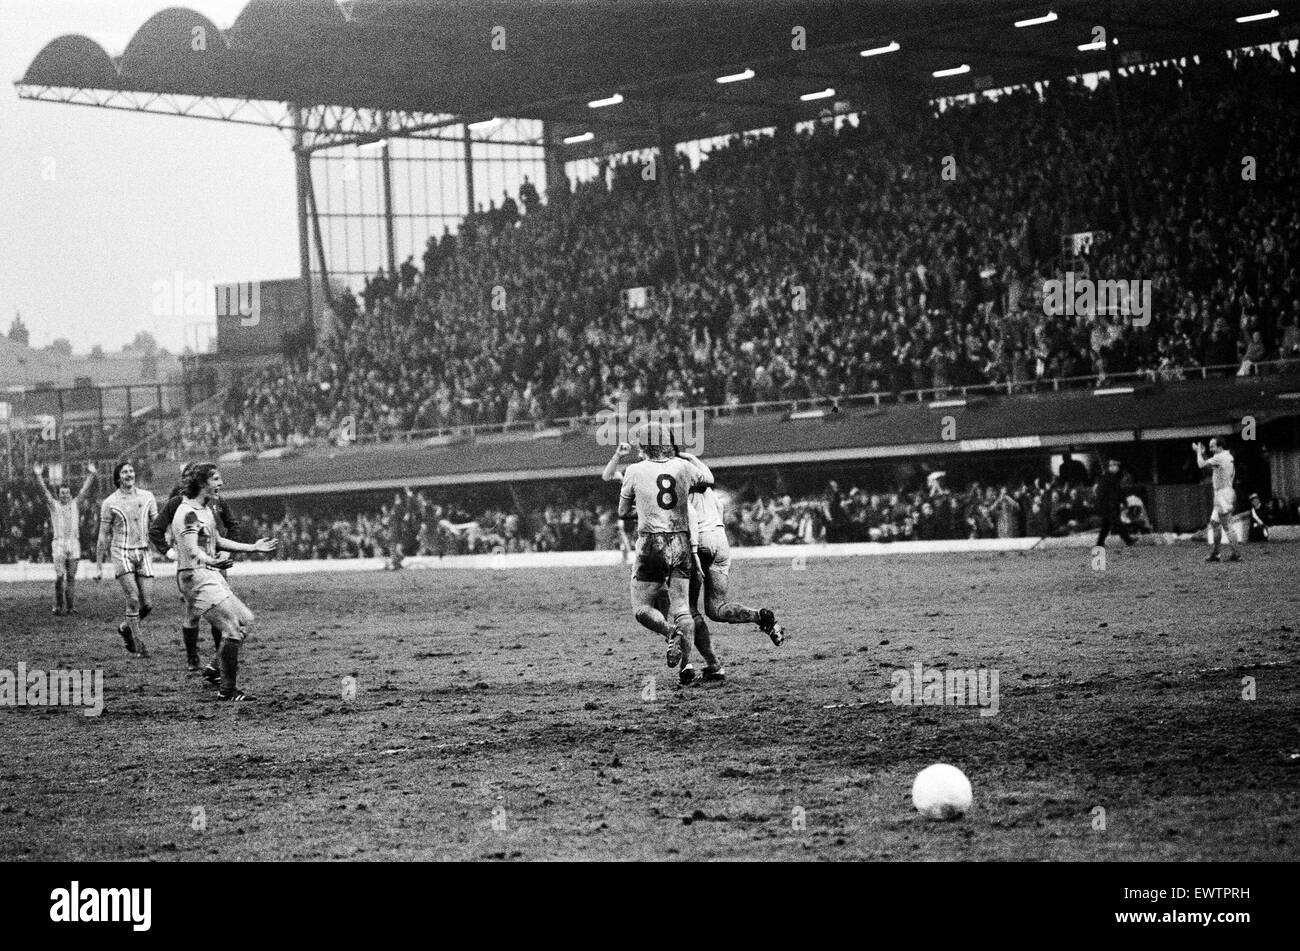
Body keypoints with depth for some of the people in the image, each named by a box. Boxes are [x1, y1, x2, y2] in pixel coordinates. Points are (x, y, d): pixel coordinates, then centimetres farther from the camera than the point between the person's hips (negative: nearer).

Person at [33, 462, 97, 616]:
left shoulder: (75, 504, 12)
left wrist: (91, 475, -2)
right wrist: (38, 476, -12)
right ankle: (58, 605, -3)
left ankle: (70, 606, 5)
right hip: (58, 543, -2)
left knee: (71, 577, 2)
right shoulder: (54, 505, 8)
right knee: (60, 576, -11)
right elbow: (44, 491, -2)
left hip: (74, 543, 2)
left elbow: (85, 489, 7)